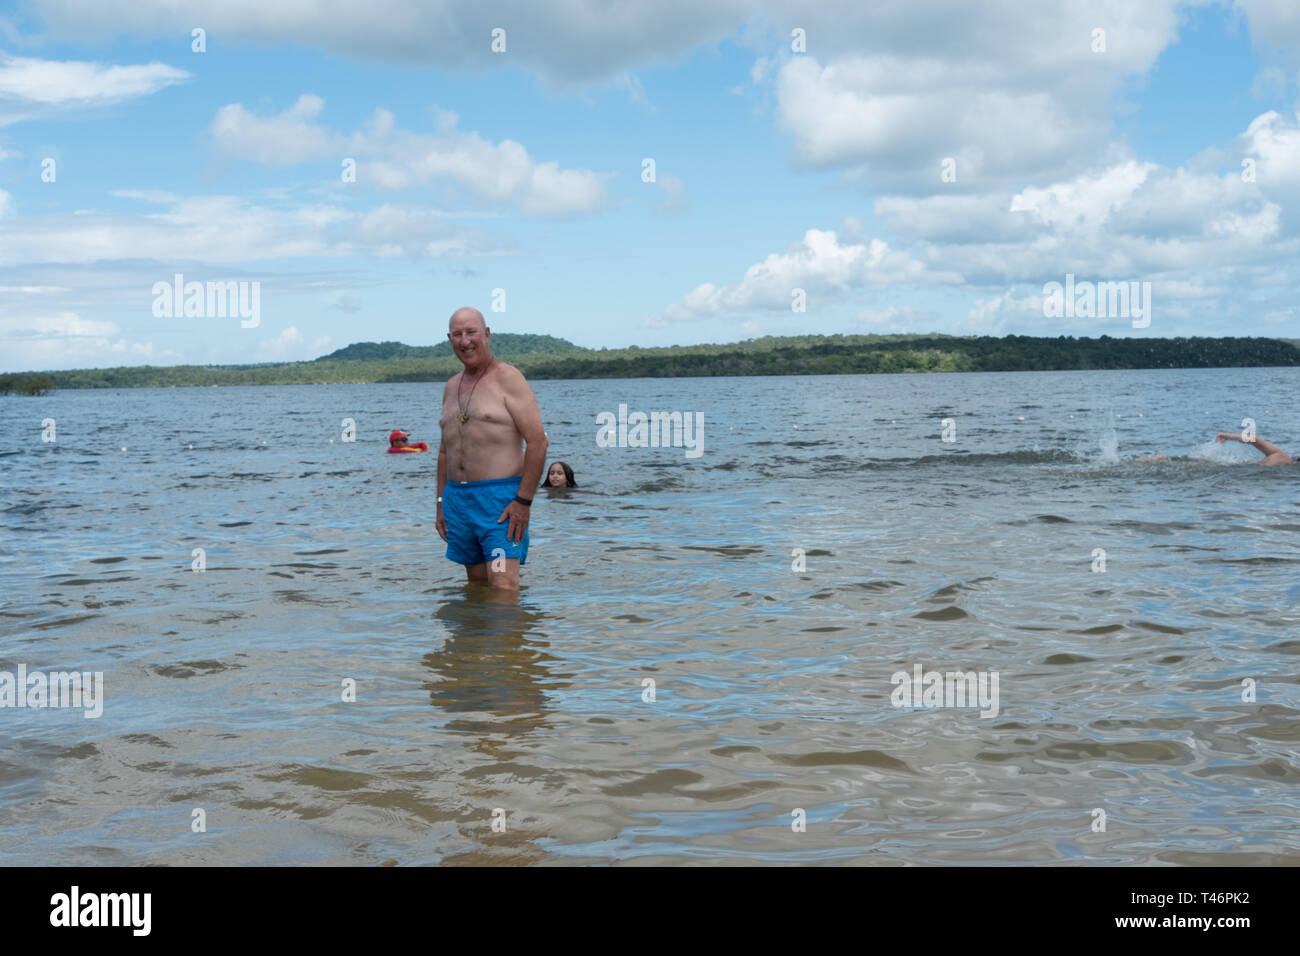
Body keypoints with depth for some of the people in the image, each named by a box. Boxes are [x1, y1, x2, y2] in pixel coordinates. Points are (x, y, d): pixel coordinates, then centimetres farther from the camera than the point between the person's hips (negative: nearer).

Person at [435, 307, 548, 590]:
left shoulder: (508, 379, -6)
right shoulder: (452, 387, 16)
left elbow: (538, 441, -12)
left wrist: (523, 501, -17)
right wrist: (441, 502, 17)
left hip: (501, 499, -7)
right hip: (457, 499, 7)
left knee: (503, 589, -14)